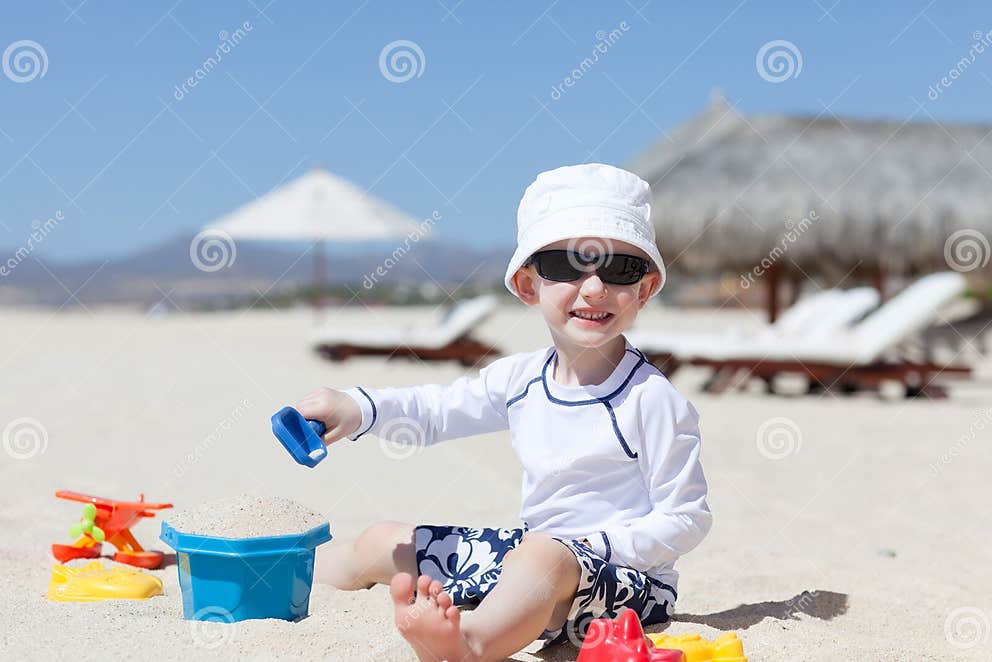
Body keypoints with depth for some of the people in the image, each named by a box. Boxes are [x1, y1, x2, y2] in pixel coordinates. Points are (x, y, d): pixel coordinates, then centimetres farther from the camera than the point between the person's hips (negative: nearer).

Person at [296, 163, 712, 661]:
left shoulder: (651, 399, -15)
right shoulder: (521, 378, 4)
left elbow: (687, 519, -13)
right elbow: (434, 410, 13)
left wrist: (597, 546, -24)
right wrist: (357, 407, -5)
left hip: (625, 574, -8)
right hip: (529, 549, 8)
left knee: (543, 558, -43)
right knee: (384, 541, 15)